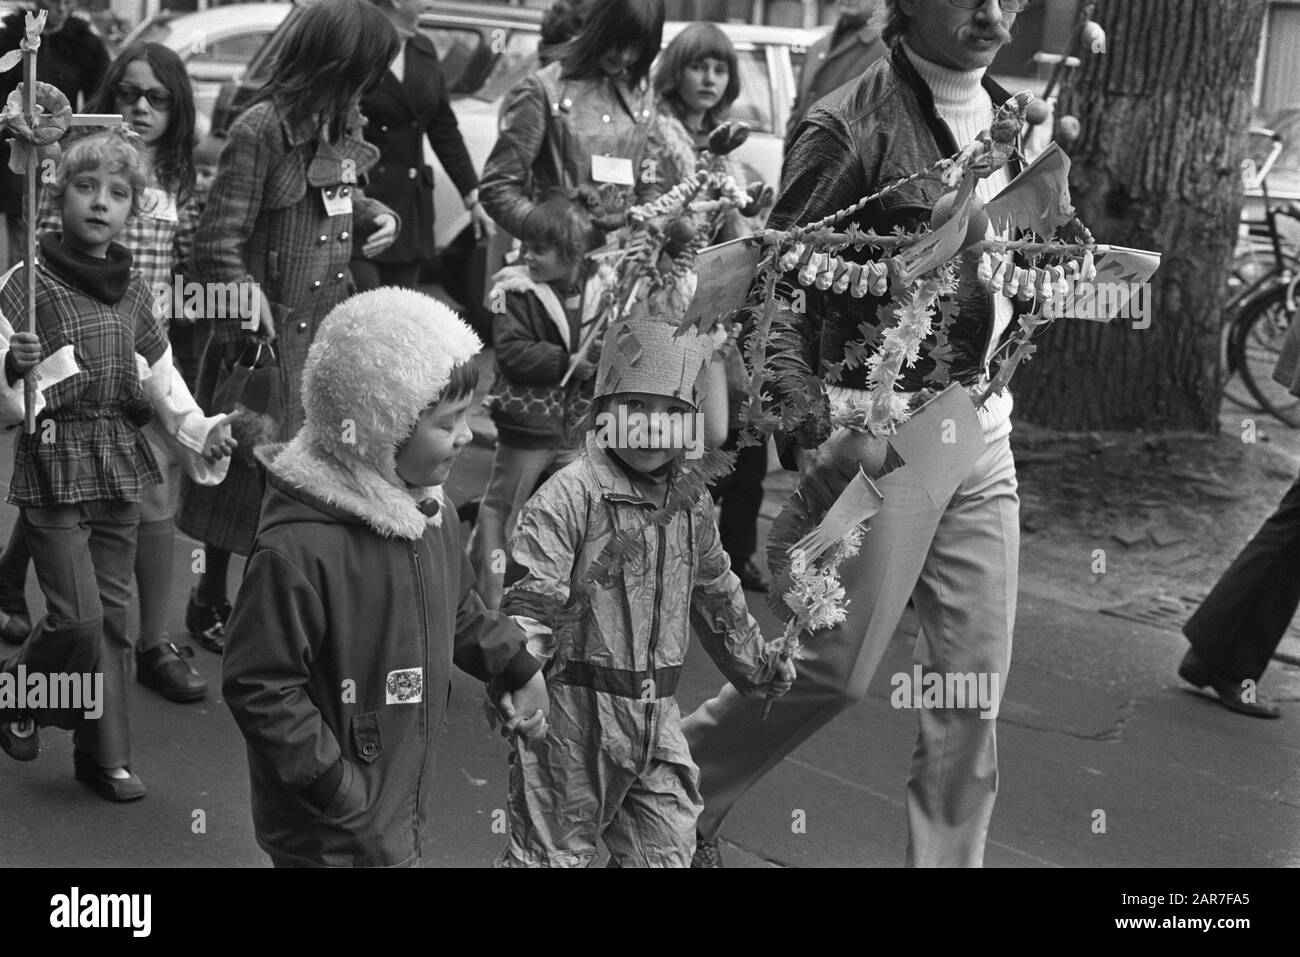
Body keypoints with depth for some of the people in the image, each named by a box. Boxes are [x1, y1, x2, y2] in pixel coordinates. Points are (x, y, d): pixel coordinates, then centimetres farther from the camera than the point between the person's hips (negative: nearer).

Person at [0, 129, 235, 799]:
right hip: (54, 464, -5)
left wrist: (201, 431, 3)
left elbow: (159, 378, 16)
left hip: (121, 465, 5)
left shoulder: (132, 287, 8)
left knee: (111, 614, 8)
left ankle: (103, 757, 17)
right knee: (79, 617, -9)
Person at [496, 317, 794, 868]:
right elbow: (532, 598, -18)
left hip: (657, 717, 6)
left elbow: (715, 595, 24)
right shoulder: (570, 495, -14)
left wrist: (758, 668, 34)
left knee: (667, 851, 11)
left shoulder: (691, 503, 9)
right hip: (577, 709, -6)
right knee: (551, 851, 2)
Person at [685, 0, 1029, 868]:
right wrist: (804, 428, -20)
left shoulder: (1009, 121, 10)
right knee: (836, 669, 1)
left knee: (976, 681, 7)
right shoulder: (855, 123, -11)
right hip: (881, 429, -6)